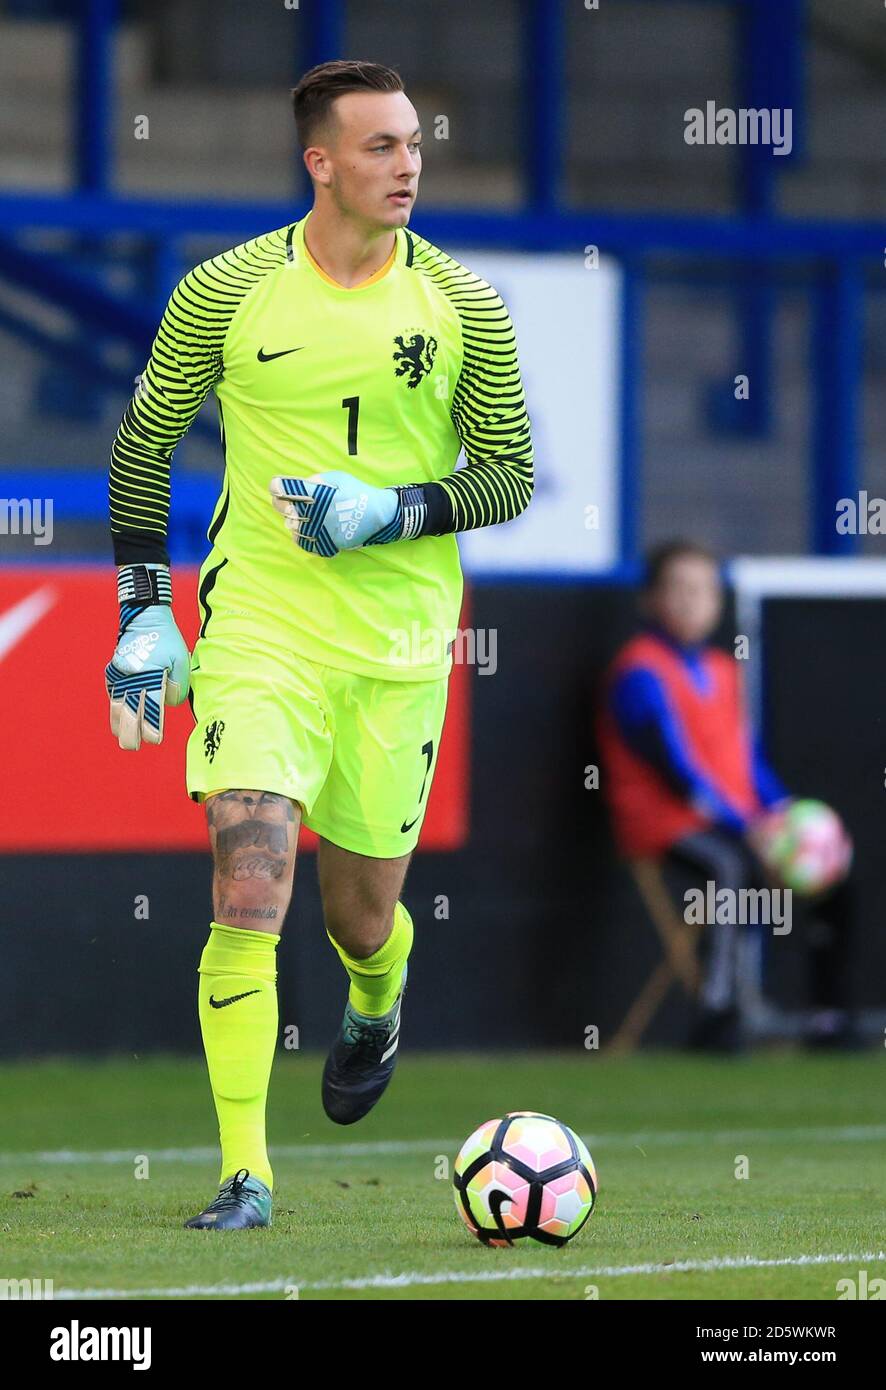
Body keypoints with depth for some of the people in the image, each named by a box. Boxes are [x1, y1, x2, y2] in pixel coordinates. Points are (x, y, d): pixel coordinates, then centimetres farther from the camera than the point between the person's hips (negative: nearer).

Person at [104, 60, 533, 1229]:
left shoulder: (463, 307, -1)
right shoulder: (227, 293, -4)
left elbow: (510, 477, 5)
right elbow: (145, 439, 8)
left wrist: (394, 510, -13)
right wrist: (142, 608, 2)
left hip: (400, 641, 1)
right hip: (259, 628, -1)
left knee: (361, 914, 10)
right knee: (249, 888, -16)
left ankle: (377, 1005, 50)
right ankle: (244, 1174, -11)